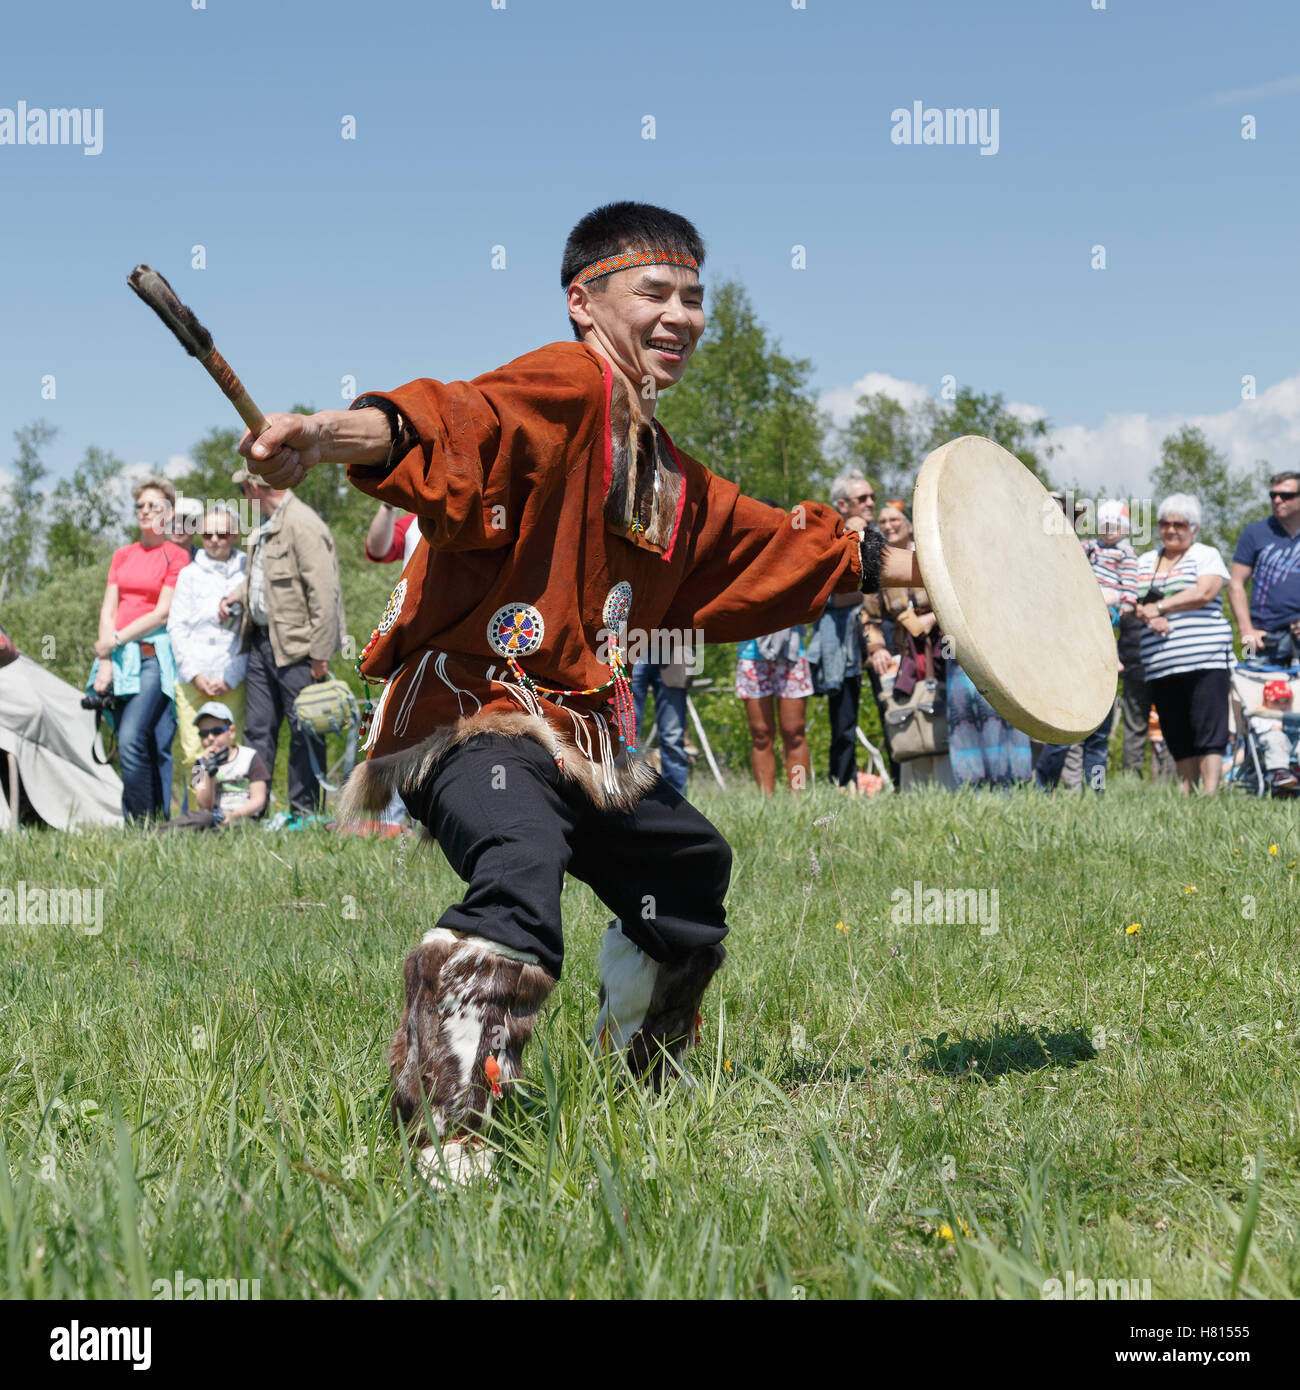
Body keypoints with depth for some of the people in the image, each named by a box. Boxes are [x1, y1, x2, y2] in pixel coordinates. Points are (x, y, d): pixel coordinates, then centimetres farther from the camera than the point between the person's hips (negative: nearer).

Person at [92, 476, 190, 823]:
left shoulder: (176, 556, 2)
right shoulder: (122, 556, 18)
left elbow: (162, 614, -6)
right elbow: (108, 611, 11)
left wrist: (116, 639, -7)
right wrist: (105, 661, -1)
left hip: (154, 655, -5)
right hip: (120, 657, 5)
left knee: (131, 739, -19)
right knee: (156, 745, 4)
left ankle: (142, 821, -14)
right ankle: (160, 818, 6)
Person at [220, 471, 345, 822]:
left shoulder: (302, 525, -16)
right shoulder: (263, 525, 14)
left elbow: (323, 593, -20)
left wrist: (320, 653, -20)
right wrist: (235, 596, 12)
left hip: (296, 645, -9)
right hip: (262, 641, 9)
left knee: (304, 734, 0)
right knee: (258, 730, 11)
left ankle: (304, 813, 7)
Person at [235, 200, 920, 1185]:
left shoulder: (673, 477, 20)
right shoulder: (568, 386, -9)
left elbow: (778, 547, 34)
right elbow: (457, 426, -29)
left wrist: (908, 567, 38)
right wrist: (337, 435, -49)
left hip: (582, 734, 10)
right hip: (470, 707, -10)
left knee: (693, 863, 24)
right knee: (522, 865, -36)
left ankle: (643, 1075, 48)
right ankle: (448, 1139, -33)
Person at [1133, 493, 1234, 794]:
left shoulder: (1206, 555, 7)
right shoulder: (1144, 562, 21)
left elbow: (1204, 593, -9)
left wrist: (1159, 607, -7)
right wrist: (1149, 617, -8)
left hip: (1205, 659, -4)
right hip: (1160, 665, 4)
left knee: (1209, 729, -11)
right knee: (1177, 736, 5)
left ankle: (1210, 794, -14)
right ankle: (1185, 795, 10)